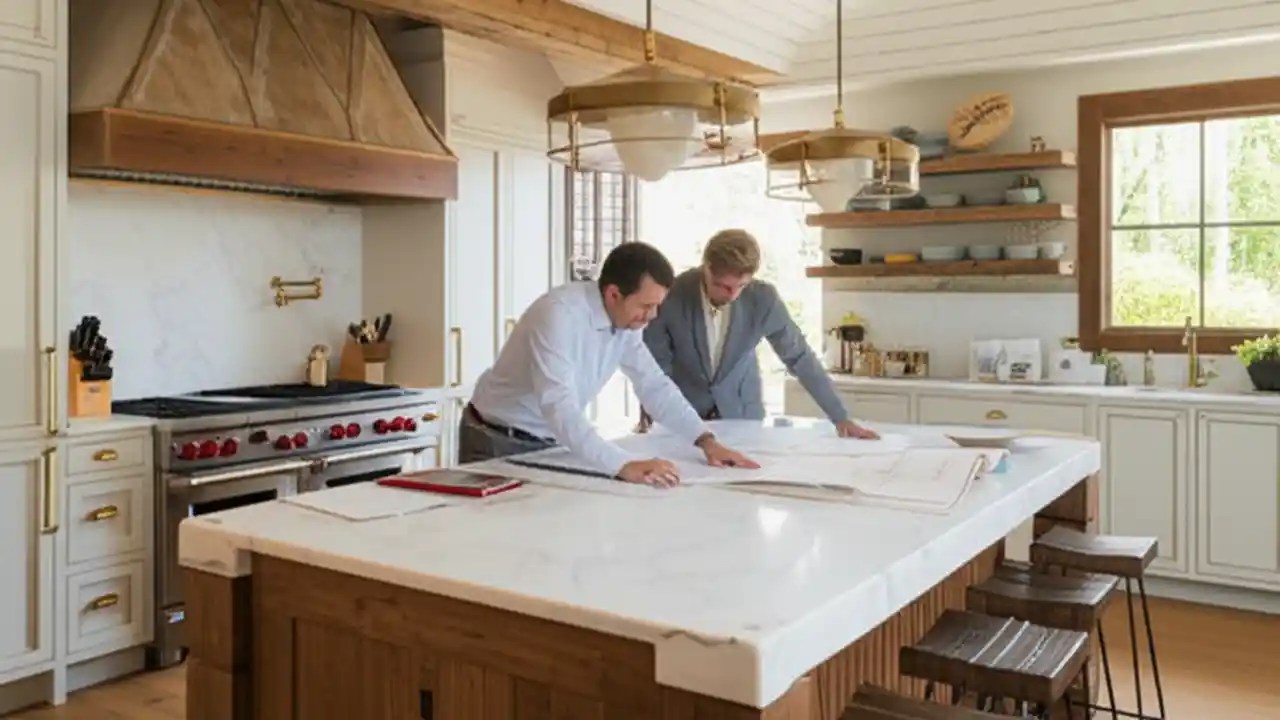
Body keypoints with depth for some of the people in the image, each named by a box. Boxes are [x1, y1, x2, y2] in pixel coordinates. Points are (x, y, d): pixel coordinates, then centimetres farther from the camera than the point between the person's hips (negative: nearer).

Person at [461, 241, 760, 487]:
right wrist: (624, 466, -50)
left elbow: (655, 385, 0)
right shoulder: (559, 314, -30)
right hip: (499, 443, -6)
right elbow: (558, 406, -40)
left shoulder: (626, 320, -7)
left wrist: (706, 440, -12)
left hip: (550, 442, 6)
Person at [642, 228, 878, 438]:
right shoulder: (670, 296, -22)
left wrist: (840, 417, -9)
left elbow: (799, 357, -9)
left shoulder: (763, 298, -19)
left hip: (741, 412, 1)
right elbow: (655, 365, -11)